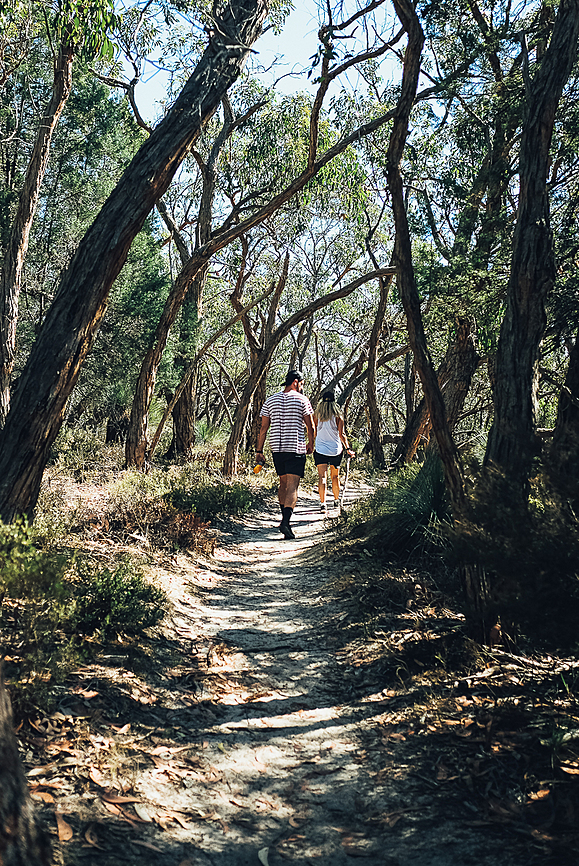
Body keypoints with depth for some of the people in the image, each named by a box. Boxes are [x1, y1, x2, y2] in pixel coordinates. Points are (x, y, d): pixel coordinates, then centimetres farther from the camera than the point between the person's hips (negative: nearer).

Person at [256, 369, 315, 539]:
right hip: (296, 449, -5)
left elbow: (263, 428, 6)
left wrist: (259, 451, 9)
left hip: (276, 448, 5)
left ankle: (285, 518, 24)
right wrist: (310, 444, 18)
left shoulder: (270, 400, 9)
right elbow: (310, 426, 2)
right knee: (292, 486, -8)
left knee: (283, 483, 19)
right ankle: (286, 521, -23)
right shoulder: (302, 399, -2)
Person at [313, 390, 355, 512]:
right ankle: (336, 500, 32)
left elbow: (314, 432, 6)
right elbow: (341, 434, -8)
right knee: (335, 476, 17)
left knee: (322, 476, -5)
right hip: (335, 450, 0)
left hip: (320, 449, 0)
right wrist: (347, 449, -3)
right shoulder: (338, 416, -5)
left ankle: (322, 503, -17)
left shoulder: (317, 415, 0)